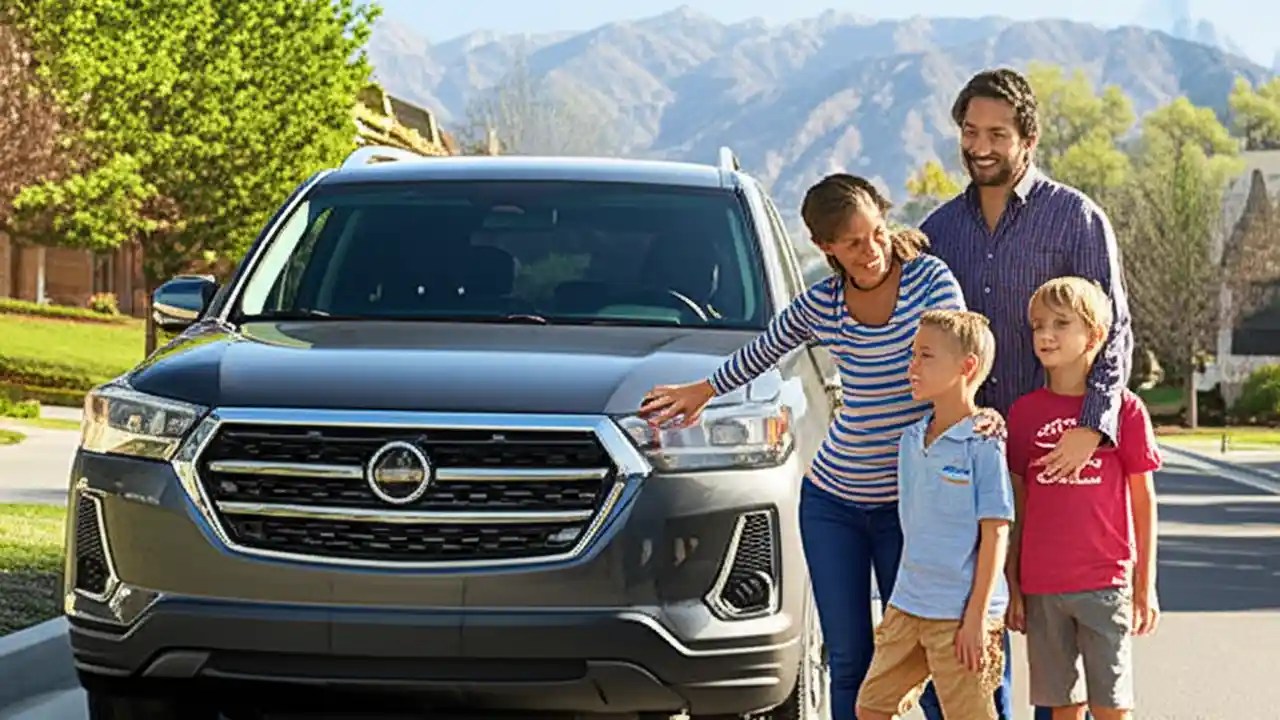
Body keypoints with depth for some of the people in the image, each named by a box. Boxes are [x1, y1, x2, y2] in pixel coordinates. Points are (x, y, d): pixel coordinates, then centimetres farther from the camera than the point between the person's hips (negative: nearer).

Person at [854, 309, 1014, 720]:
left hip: (960, 615, -8)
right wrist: (898, 608, 17)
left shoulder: (983, 444, -13)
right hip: (907, 607, 8)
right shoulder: (911, 440, 10)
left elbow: (995, 533, -14)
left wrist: (977, 617, -16)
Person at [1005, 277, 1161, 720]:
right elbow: (1015, 507, 9)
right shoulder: (1025, 412, 5)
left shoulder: (1125, 409, -1)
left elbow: (1144, 502, 3)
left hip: (1105, 583, -2)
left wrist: (1146, 587, 2)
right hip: (1041, 587, 2)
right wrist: (1012, 586, 7)